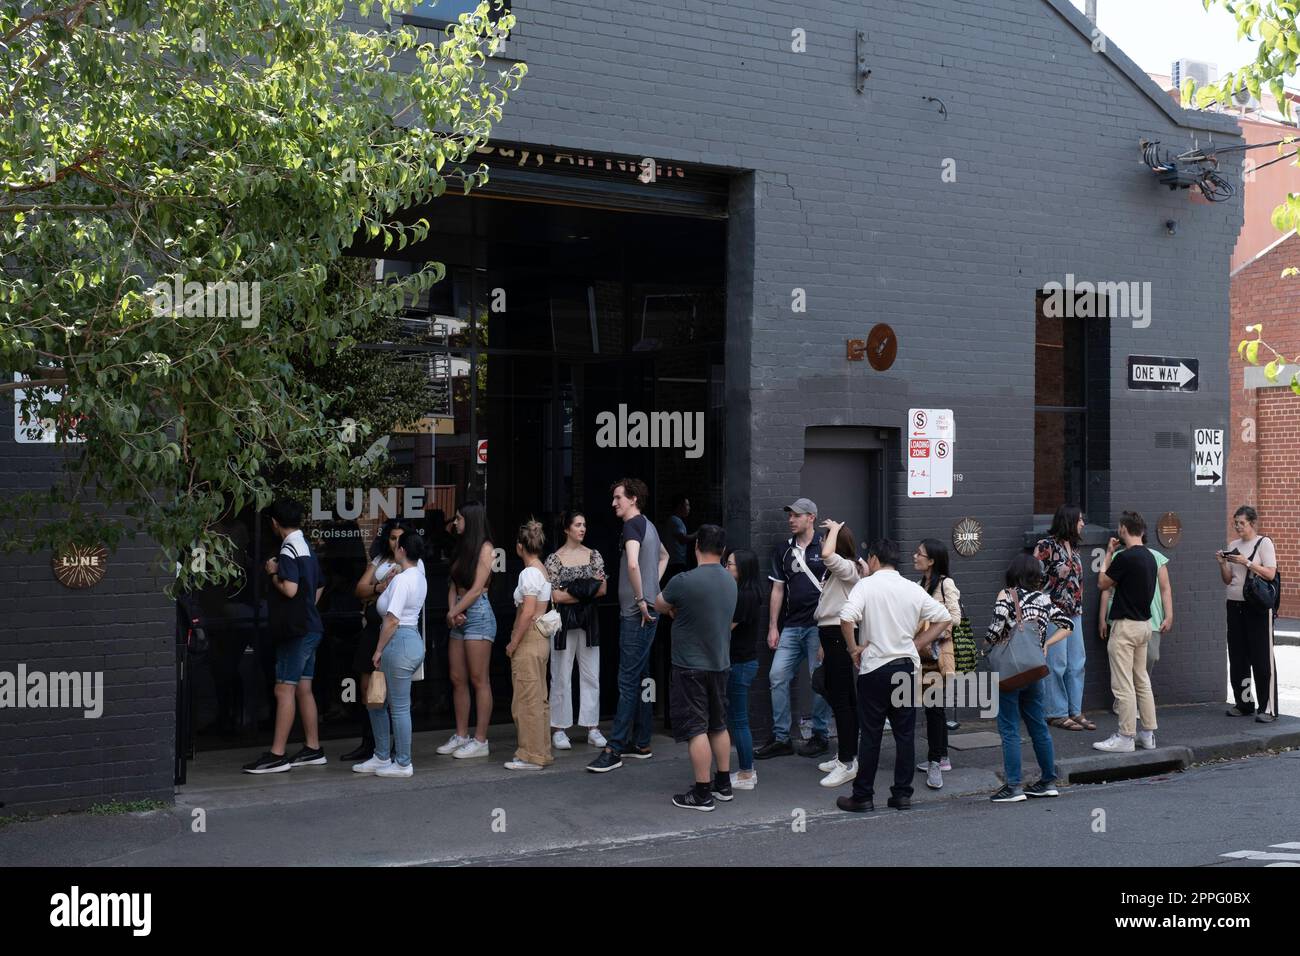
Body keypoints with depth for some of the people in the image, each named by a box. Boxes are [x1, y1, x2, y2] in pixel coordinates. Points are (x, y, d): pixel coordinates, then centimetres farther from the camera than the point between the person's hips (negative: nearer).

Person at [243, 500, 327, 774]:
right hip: (310, 626, 9)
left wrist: (273, 573, -9)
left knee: (284, 689, -9)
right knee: (303, 689, 13)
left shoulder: (288, 550, -15)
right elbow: (320, 586, 24)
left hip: (295, 630, -9)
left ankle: (277, 756, -10)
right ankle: (313, 749, 17)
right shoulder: (307, 547, 14)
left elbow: (290, 589, -25)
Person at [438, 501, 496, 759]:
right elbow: (454, 585, 13)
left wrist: (454, 612, -6)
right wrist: (452, 611, -4)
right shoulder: (462, 549, 17)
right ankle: (461, 736, 15)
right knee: (457, 679, 8)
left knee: (478, 680, -5)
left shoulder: (485, 548, -6)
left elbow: (477, 588, -11)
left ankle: (480, 741, -3)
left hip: (478, 614, -8)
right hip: (459, 616, 8)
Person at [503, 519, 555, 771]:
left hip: (528, 640, -10)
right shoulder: (542, 570, 13)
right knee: (539, 700, 13)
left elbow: (527, 612, -21)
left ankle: (531, 756, 1)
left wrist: (512, 644, -14)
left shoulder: (529, 573, -15)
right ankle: (542, 752, 19)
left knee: (527, 700, -3)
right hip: (541, 639, 10)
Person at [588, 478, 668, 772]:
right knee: (640, 679, 14)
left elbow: (633, 564, -31)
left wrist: (640, 599, -21)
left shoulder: (633, 525, -14)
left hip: (636, 615, -10)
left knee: (628, 681, -9)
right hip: (646, 612, 10)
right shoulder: (648, 525, 16)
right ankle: (641, 743, 21)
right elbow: (663, 556, 35)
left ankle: (615, 750, -9)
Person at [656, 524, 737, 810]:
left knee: (696, 729, -2)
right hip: (720, 663, 7)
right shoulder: (730, 581, 4)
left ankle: (702, 793, 2)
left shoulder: (684, 582, -19)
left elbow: (659, 606, 0)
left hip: (690, 666, -7)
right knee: (718, 725, 18)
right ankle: (723, 784, 26)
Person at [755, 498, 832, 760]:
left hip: (819, 625, -5)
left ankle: (821, 736, 13)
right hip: (791, 627, 5)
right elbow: (777, 590, 14)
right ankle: (781, 738, 5)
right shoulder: (784, 551, 13)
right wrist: (772, 627, 9)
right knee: (777, 676, -1)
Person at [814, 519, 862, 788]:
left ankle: (847, 763, -8)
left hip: (839, 636, -10)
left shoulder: (848, 568, -14)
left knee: (840, 700, -9)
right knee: (842, 698, 14)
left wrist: (834, 529, -18)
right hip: (830, 635, 10)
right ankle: (847, 755, 22)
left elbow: (827, 554, -35)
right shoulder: (835, 571, 16)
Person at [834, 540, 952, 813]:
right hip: (907, 667, 4)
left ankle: (863, 797, 6)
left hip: (874, 668, -4)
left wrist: (853, 648, -10)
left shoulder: (866, 585, -7)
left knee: (870, 735, 2)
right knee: (905, 734, 9)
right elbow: (945, 618, 8)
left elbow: (846, 617, -23)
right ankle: (902, 794, 12)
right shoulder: (913, 589, 6)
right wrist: (918, 644, 10)